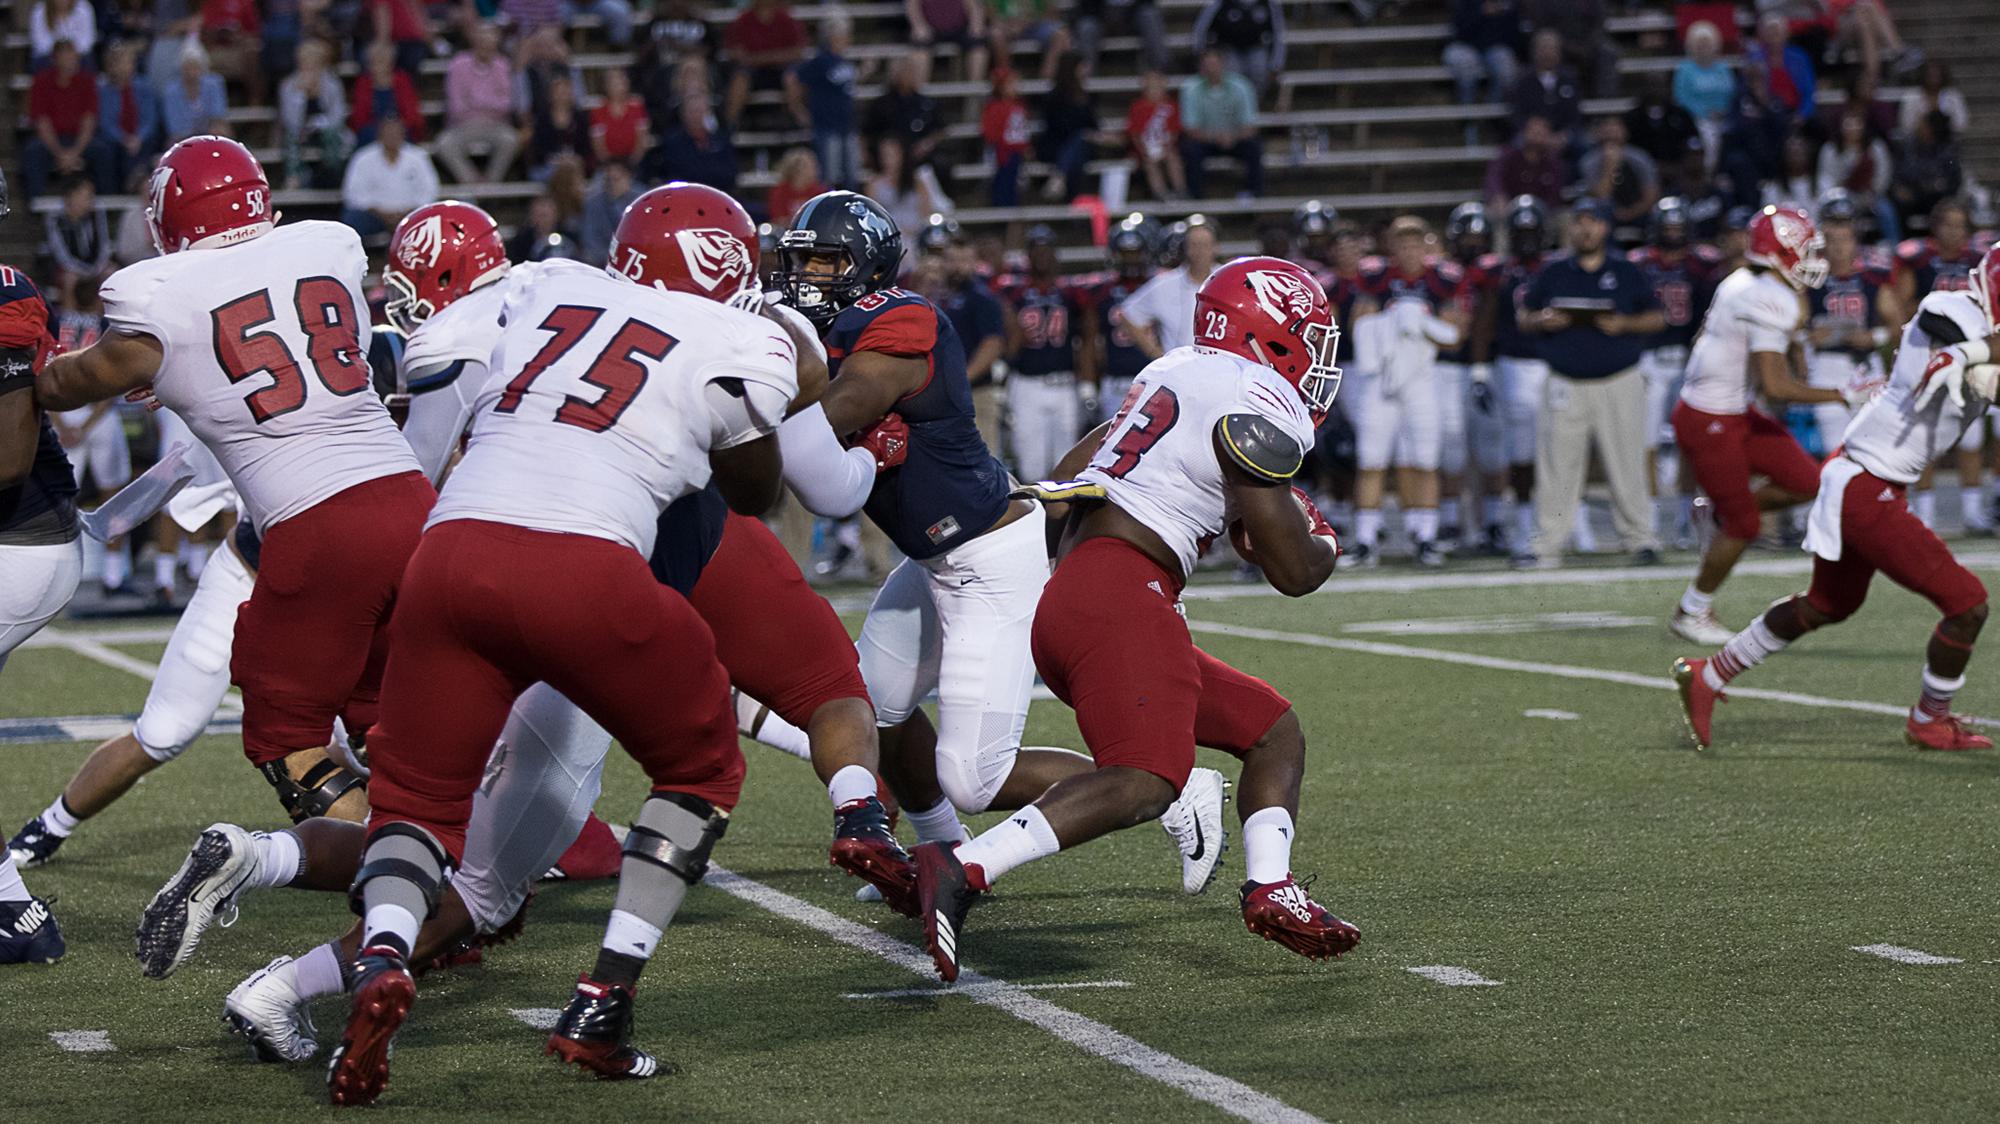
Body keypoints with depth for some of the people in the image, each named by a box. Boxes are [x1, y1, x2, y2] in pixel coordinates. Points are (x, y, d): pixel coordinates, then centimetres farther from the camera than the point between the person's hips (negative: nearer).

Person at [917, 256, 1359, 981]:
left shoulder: (1177, 374, 22)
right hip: (1118, 599, -10)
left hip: (1067, 600, 10)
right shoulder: (1257, 404, -5)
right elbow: (1293, 572, -6)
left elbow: (1073, 468, 31)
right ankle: (960, 872, -37)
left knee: (1274, 731, 16)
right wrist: (1325, 545, 16)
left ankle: (1270, 891, -2)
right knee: (1145, 782, -26)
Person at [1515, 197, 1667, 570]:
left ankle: (1640, 539, 8)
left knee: (1627, 465, -1)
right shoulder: (1554, 271, 9)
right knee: (1557, 468, 0)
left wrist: (1625, 324, -12)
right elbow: (1524, 317, 14)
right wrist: (1542, 321, -9)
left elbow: (1657, 318, 7)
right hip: (1566, 383, 1)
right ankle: (1546, 544, 6)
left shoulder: (1627, 272, 6)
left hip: (1619, 382, -1)